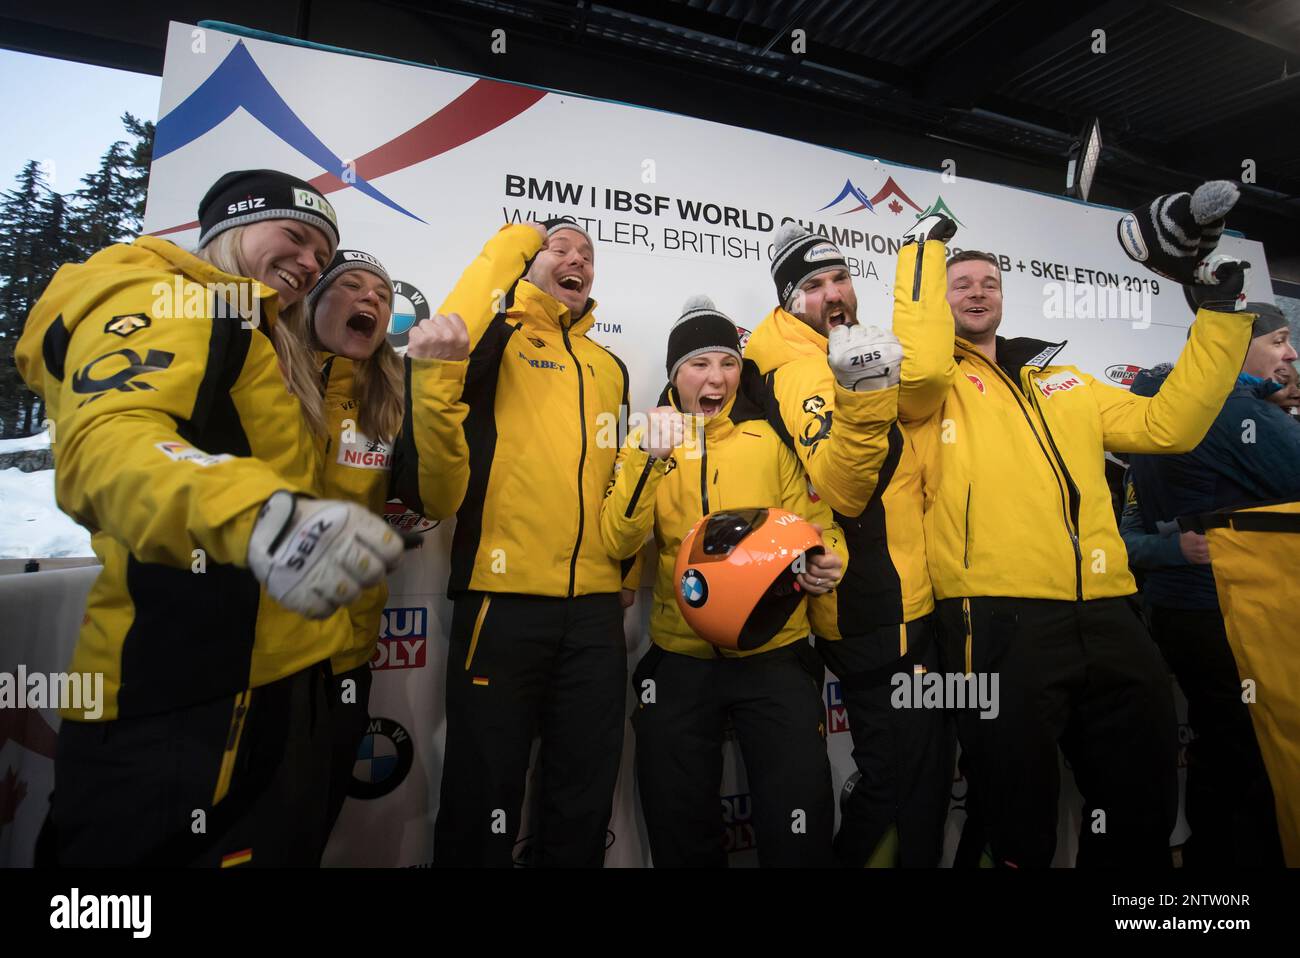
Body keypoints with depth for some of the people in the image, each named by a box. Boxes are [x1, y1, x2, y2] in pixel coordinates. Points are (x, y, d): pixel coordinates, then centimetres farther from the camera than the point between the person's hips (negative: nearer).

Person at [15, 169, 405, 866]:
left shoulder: (246, 340, 21)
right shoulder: (169, 301, -9)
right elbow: (106, 443, -29)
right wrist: (257, 514, -45)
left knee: (282, 848, 21)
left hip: (268, 690, 10)